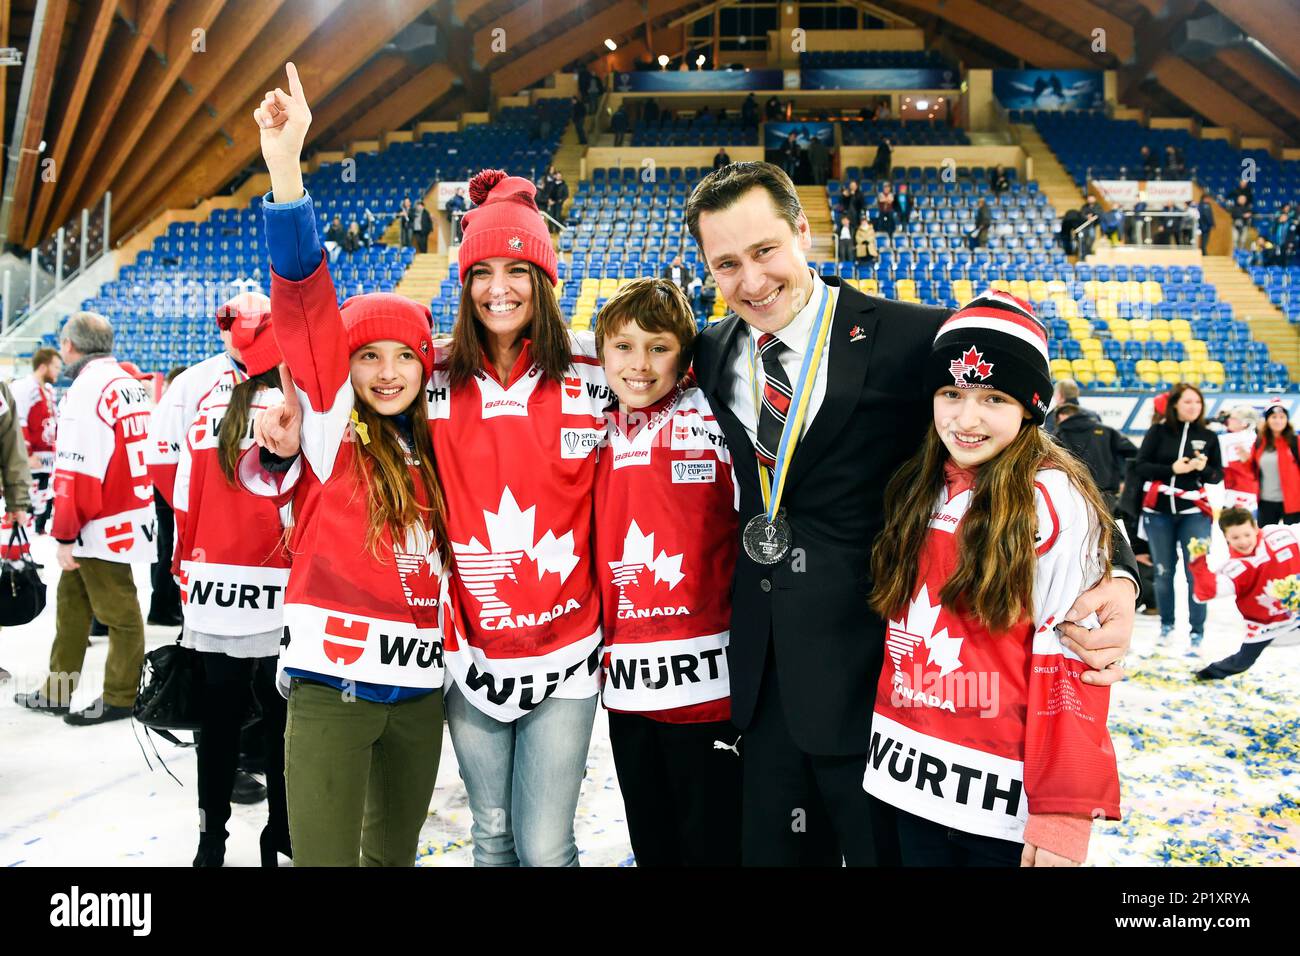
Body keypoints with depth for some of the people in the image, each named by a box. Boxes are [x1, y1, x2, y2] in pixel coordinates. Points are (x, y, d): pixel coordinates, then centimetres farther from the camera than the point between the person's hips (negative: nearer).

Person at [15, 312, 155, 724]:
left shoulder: (87, 388, -16)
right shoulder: (131, 384, 11)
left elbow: (76, 471, -20)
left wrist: (65, 535, -13)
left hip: (102, 527, -9)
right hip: (131, 512, 9)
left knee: (118, 612, 1)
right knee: (72, 601, 18)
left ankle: (119, 699, 13)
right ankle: (57, 692, 27)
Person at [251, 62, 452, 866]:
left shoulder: (433, 445, 11)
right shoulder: (328, 425, -3)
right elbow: (306, 303, -15)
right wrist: (286, 169, -24)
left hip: (420, 685, 5)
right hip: (332, 681, -5)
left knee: (396, 852, 18)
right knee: (326, 855, -6)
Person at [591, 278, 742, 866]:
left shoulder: (716, 421, -7)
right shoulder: (599, 436, 8)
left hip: (705, 679, -5)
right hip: (626, 682, 5)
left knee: (711, 844, 7)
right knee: (652, 844, 18)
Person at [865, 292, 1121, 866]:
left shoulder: (1052, 502, -12)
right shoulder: (916, 492, 6)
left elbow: (1070, 662, -15)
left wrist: (1065, 812, -16)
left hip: (1003, 796, -5)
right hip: (911, 779, 6)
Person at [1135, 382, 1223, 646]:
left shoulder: (1208, 436, 5)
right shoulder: (1158, 431, 1)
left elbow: (1218, 475, 7)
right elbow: (1141, 466, -4)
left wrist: (1204, 468, -14)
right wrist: (1172, 469, -17)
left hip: (1194, 511, 0)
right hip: (1158, 512, 0)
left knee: (1196, 572, -6)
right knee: (1163, 571, 8)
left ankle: (1197, 632, 3)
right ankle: (1166, 624, 24)